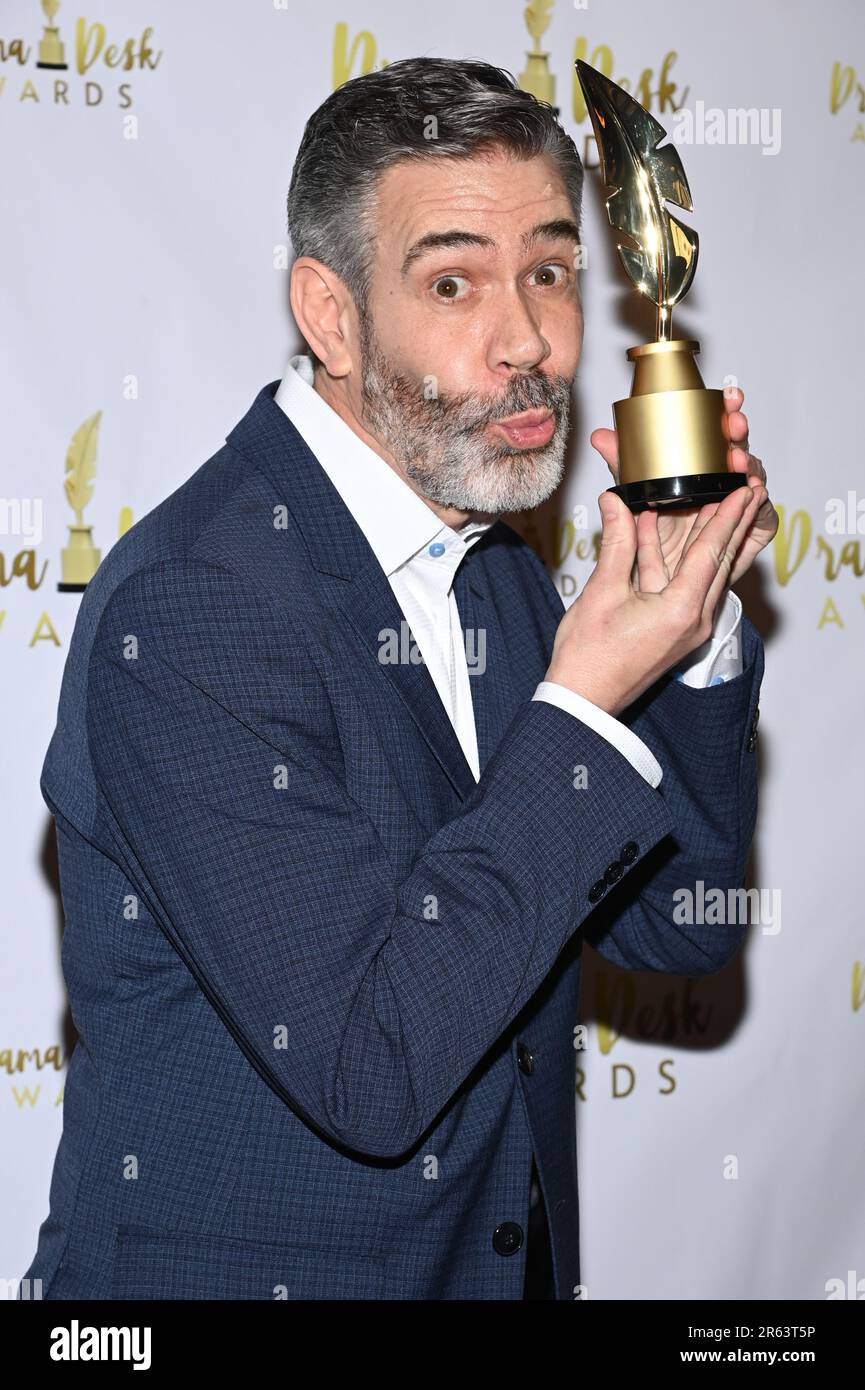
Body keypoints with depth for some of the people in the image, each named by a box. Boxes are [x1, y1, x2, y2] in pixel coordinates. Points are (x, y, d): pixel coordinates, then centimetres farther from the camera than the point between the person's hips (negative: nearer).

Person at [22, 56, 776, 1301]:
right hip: (230, 1265, -7)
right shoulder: (188, 611, -23)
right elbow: (368, 1073, -26)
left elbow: (677, 930, 3)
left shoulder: (494, 564, 1)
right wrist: (584, 707, -24)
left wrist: (693, 611, -10)